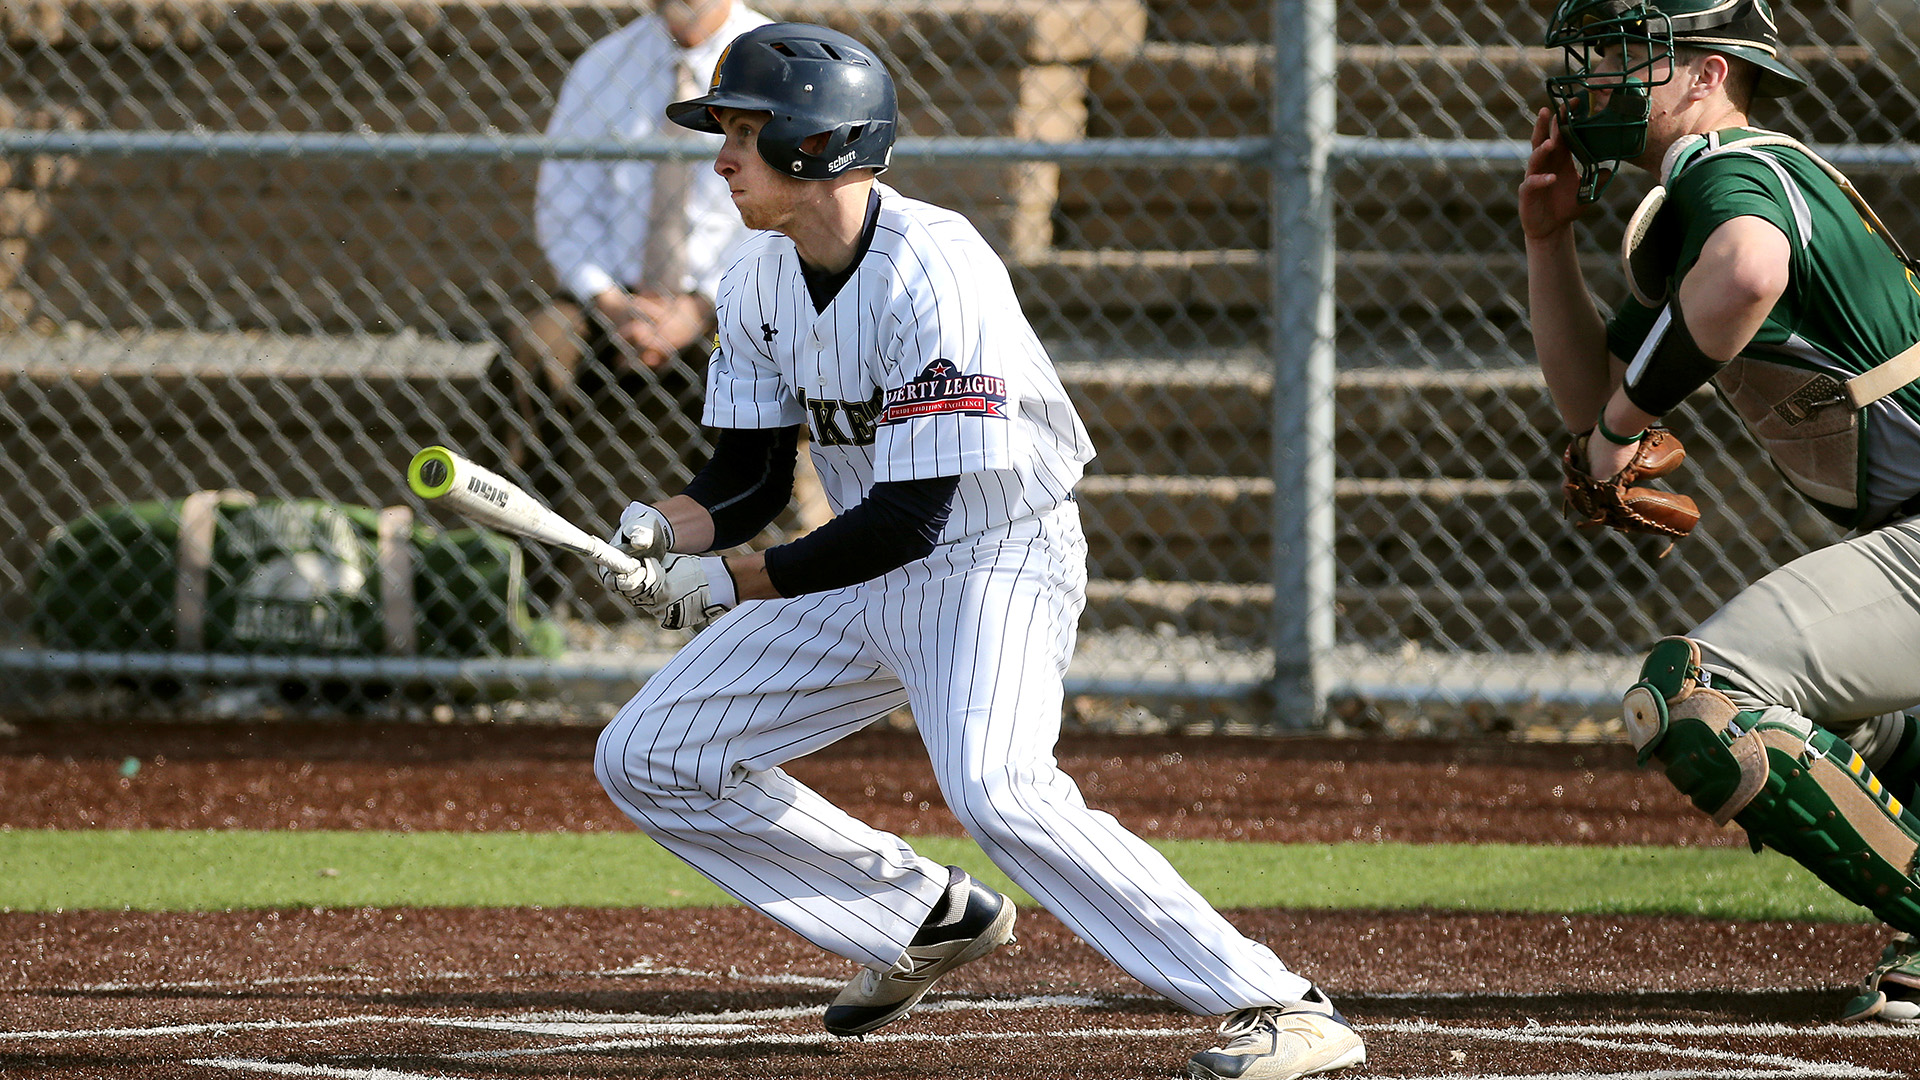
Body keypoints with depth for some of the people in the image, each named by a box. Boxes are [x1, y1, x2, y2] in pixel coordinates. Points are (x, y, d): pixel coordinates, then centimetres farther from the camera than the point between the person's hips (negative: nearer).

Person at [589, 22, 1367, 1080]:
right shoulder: (758, 279, -1)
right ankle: (928, 916, 20)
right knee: (646, 758, 6)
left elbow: (909, 519, -27)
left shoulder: (933, 271, -26)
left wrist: (727, 583, -24)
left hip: (999, 562, -9)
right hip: (864, 571, 9)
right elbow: (750, 476, 6)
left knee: (993, 786, -34)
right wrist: (666, 528, -16)